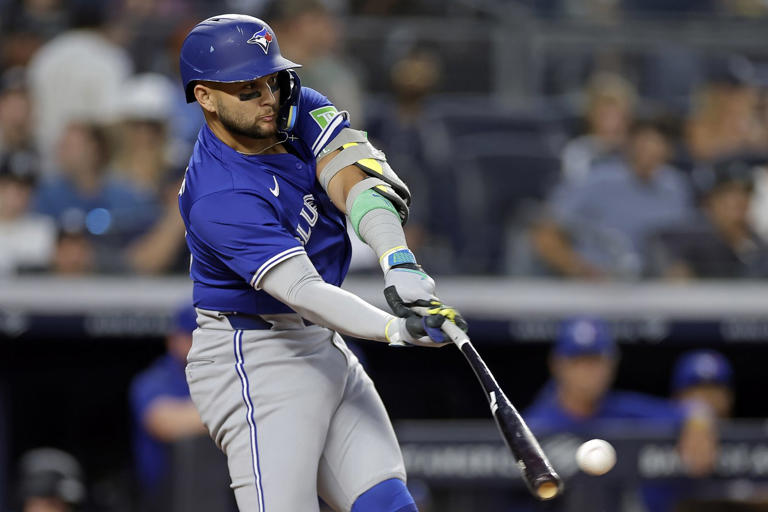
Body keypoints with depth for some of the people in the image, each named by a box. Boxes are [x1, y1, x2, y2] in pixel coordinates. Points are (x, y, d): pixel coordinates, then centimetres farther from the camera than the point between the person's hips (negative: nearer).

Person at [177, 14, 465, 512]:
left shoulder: (298, 110, -2)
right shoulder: (220, 199, -25)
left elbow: (355, 177, -17)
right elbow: (303, 290, -33)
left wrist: (399, 264, -36)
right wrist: (397, 330, -47)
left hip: (325, 352, 8)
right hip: (253, 360, -8)